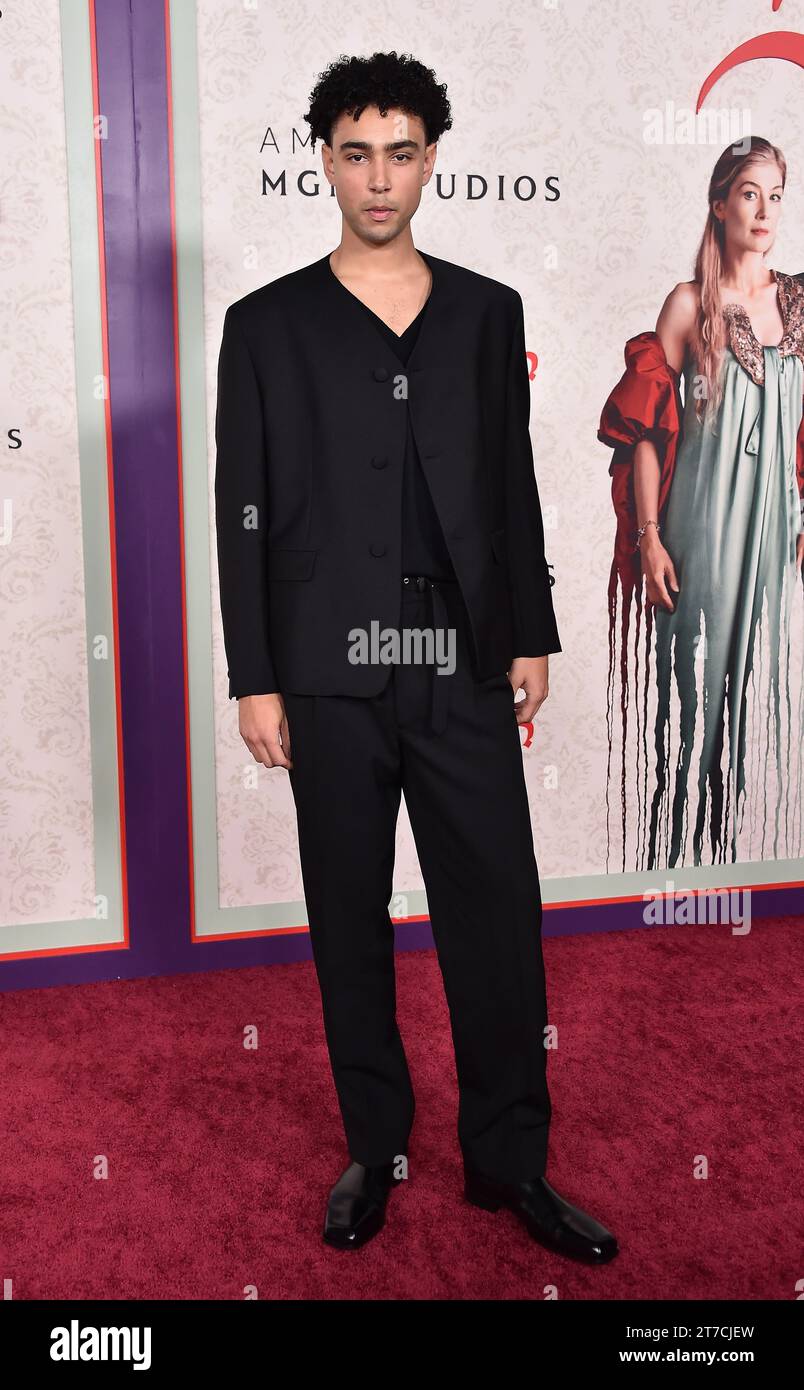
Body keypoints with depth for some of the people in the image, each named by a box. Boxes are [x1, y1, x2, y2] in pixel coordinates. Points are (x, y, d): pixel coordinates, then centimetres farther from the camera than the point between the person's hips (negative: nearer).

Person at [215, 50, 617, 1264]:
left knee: (498, 917, 3)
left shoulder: (489, 313, 10)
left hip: (466, 671, 2)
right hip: (333, 676, -1)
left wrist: (532, 636, 8)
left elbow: (514, 487, 12)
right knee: (350, 923, 9)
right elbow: (244, 513, 0)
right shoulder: (267, 325, 3)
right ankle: (374, 1151, 26)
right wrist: (253, 680, -3)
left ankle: (510, 1161, 19)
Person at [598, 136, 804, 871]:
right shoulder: (691, 302, -3)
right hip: (701, 527, -4)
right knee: (691, 692, 1)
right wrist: (649, 538, -10)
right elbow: (645, 431, -5)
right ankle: (669, 856, 13)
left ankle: (735, 847, 23)